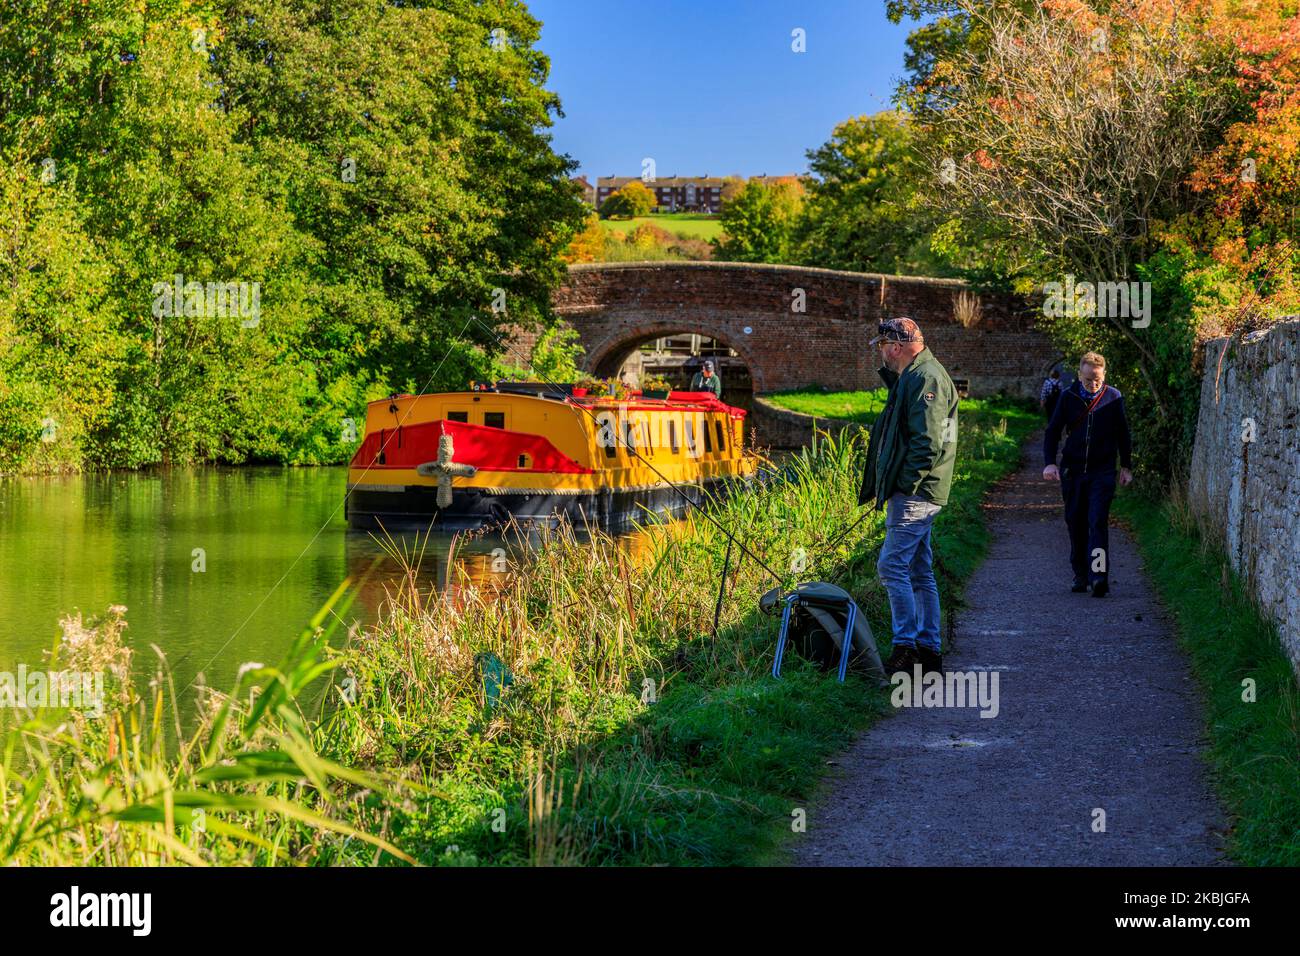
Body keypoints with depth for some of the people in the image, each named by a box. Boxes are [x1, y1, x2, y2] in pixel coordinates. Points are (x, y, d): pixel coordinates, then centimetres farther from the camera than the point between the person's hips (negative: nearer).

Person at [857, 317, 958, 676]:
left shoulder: (925, 378, -15)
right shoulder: (913, 377, 19)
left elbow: (928, 441, -22)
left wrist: (906, 484, -21)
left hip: (914, 494, -11)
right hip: (917, 494, 11)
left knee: (892, 566, -11)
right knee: (920, 572, 12)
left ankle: (906, 647, -10)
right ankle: (929, 649, 16)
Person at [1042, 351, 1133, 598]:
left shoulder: (1113, 398, -1)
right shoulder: (1068, 397, 0)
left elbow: (1122, 434, 10)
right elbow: (1053, 432, 5)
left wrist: (1126, 466, 10)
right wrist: (1050, 462, -6)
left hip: (1102, 471, -2)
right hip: (1072, 470, 2)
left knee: (1098, 522, -13)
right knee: (1075, 523, 8)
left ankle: (1099, 576, -20)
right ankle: (1081, 575, 18)